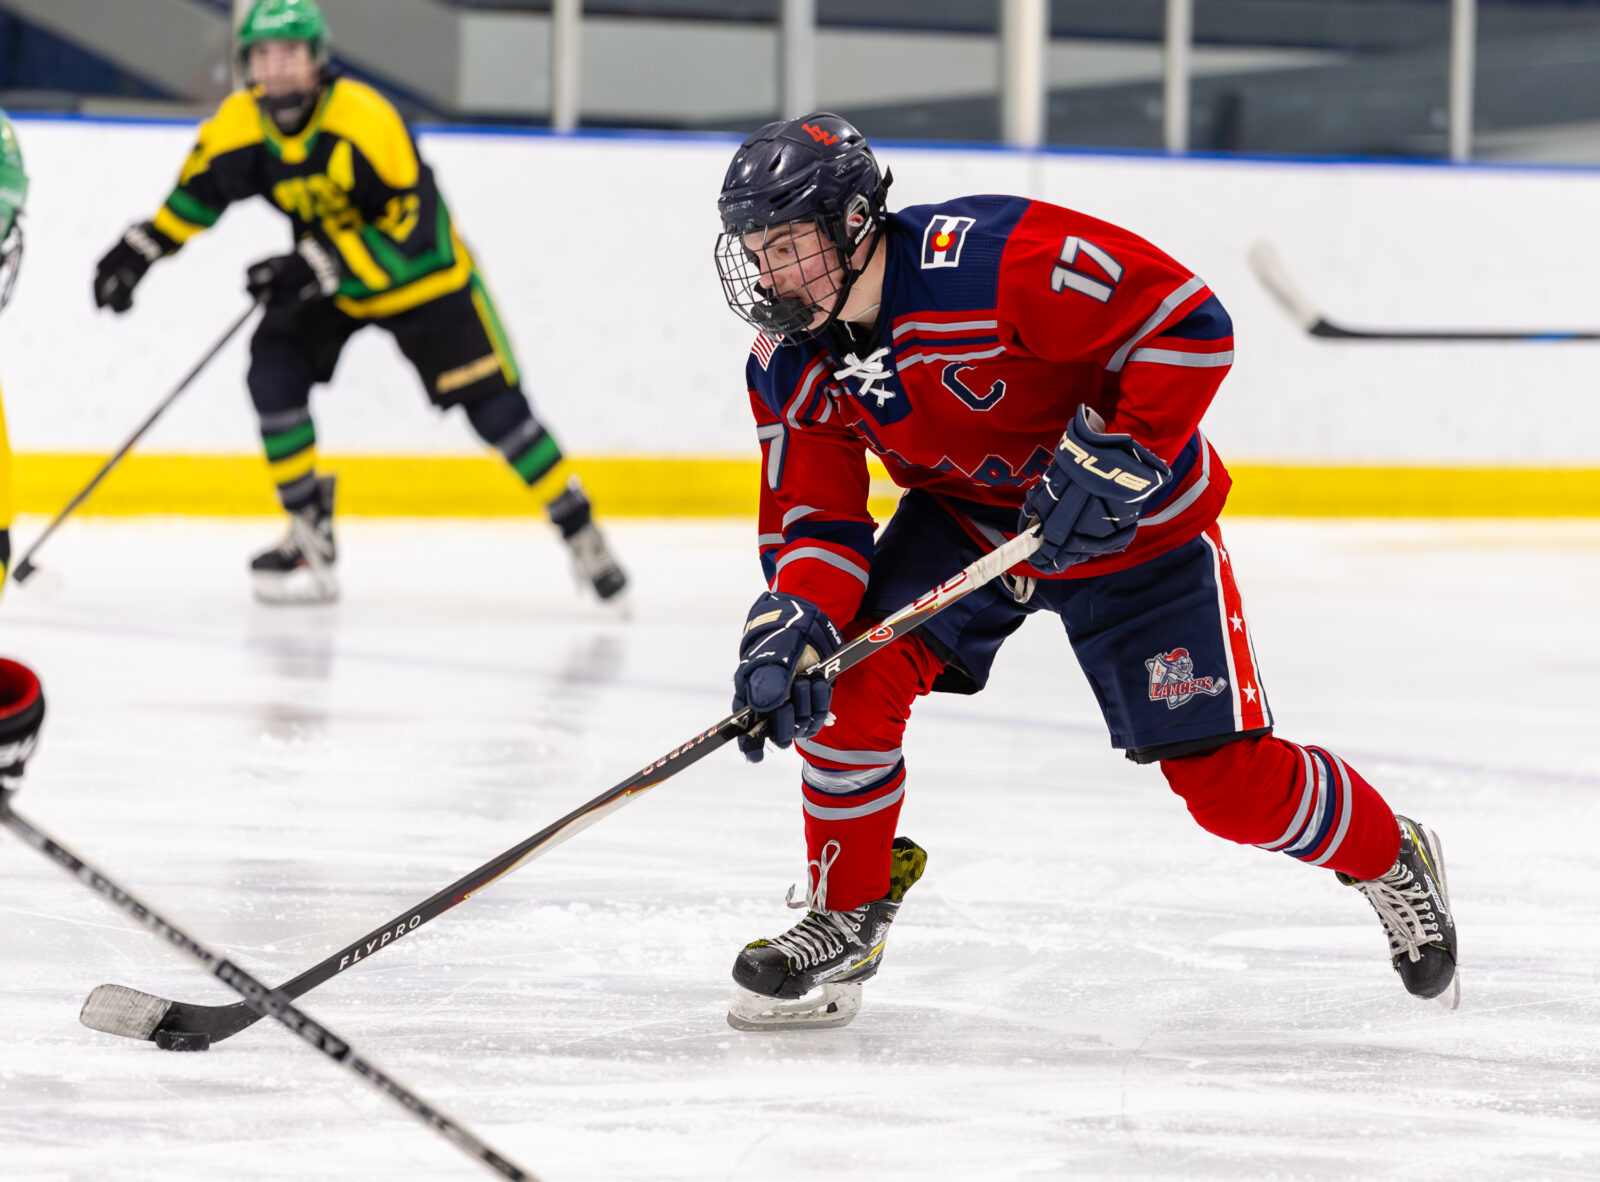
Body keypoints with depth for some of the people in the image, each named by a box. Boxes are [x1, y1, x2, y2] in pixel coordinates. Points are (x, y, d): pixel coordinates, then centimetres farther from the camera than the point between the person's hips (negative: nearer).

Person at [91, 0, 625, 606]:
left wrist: (322, 265, -37)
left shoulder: (365, 119, -33)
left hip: (419, 272, -5)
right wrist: (141, 247, -6)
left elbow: (411, 225, -33)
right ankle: (310, 537, -4)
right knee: (274, 369, -15)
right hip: (325, 277, 5)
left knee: (491, 401, -6)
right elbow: (199, 187, 4)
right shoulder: (239, 124, -16)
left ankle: (579, 528, 8)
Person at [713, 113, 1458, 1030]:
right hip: (967, 517, 5)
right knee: (855, 670, -19)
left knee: (1227, 780, -5)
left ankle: (1391, 861, 24)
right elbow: (815, 517, -10)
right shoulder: (791, 367, -13)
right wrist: (792, 625, -30)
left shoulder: (990, 260, -34)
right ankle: (846, 919, -1)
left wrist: (1116, 456, -35)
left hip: (1137, 522, -5)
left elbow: (1190, 323, -32)